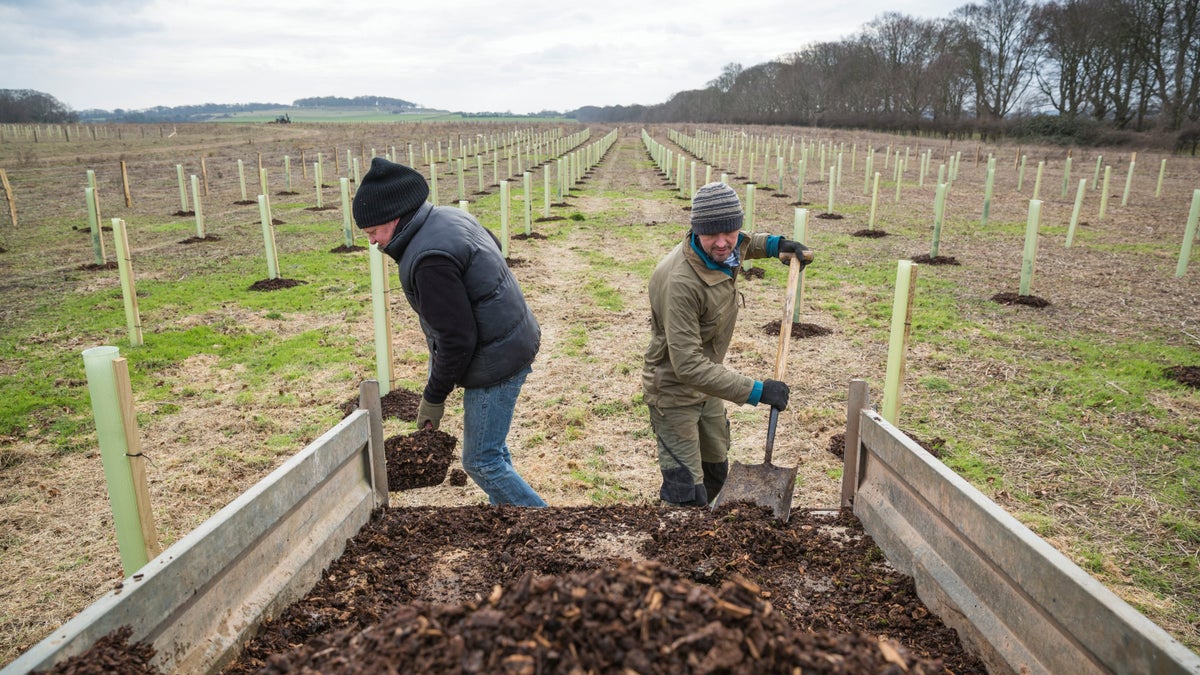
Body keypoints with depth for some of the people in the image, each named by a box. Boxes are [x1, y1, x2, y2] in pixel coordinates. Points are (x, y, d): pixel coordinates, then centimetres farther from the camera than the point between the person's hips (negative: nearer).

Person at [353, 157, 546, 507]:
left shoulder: (428, 259, -26)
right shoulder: (452, 216, 4)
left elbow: (457, 339, -25)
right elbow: (494, 245, 23)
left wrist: (434, 396, -12)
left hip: (494, 361, -10)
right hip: (514, 340, 10)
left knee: (481, 462, 2)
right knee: (492, 449, 22)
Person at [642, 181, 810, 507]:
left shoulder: (726, 250, -8)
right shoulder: (680, 281, -35)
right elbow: (688, 365, -34)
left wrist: (773, 244, 7)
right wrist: (755, 391, -32)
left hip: (707, 385, 9)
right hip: (675, 392, -9)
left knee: (715, 472, 24)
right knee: (687, 493, -8)